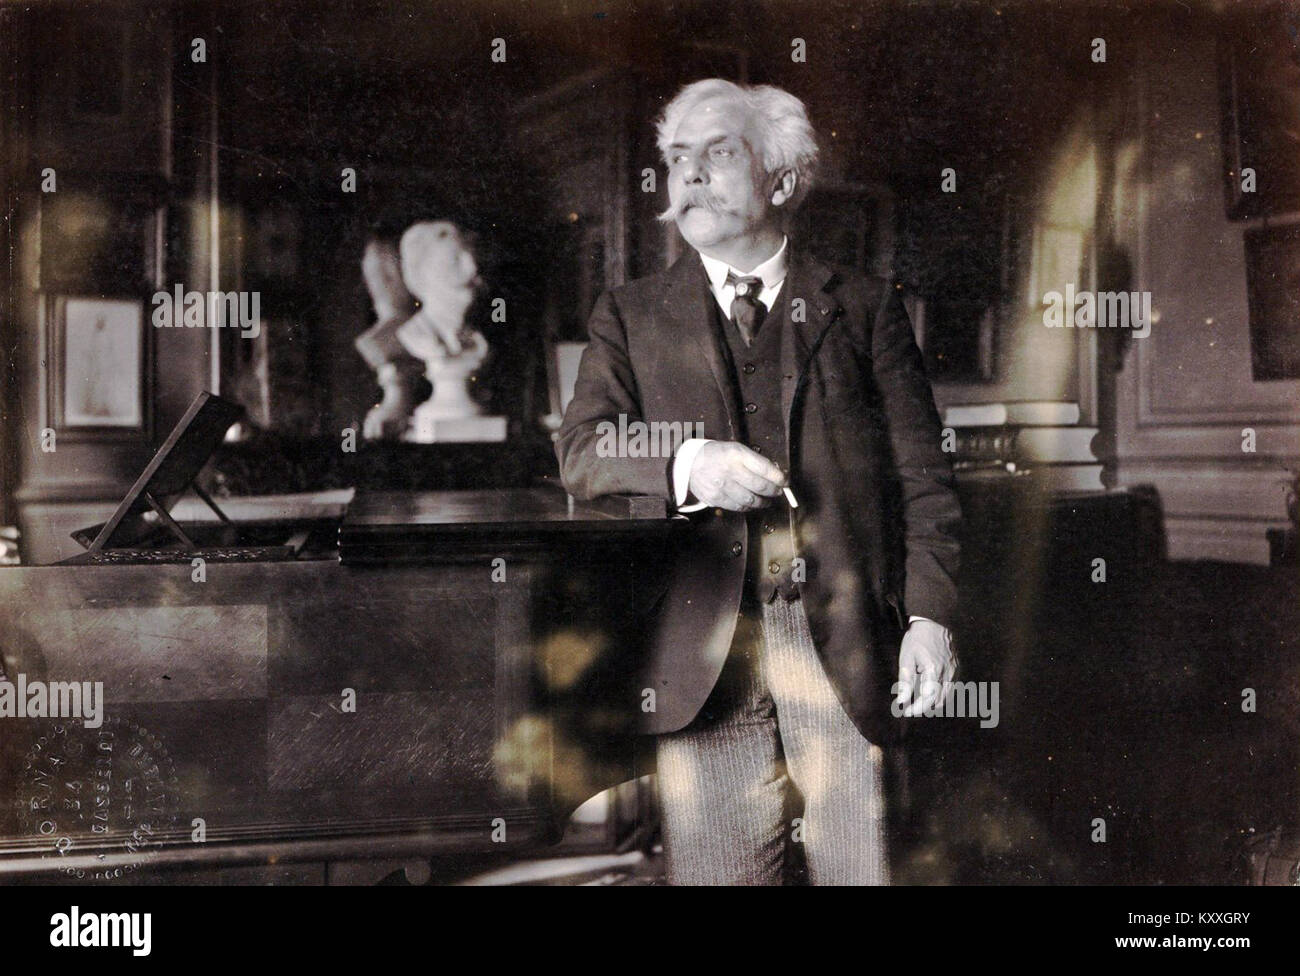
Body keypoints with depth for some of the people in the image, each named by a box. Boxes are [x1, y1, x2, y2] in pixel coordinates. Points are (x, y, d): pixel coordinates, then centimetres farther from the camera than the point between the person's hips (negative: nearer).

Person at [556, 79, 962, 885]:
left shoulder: (866, 308, 14)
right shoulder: (632, 317, 17)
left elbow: (924, 477, 8)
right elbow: (581, 452, 5)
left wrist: (931, 614, -5)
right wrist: (684, 464, -15)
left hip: (846, 642, 0)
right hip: (707, 651, 1)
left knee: (865, 867, -2)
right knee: (718, 871, 1)